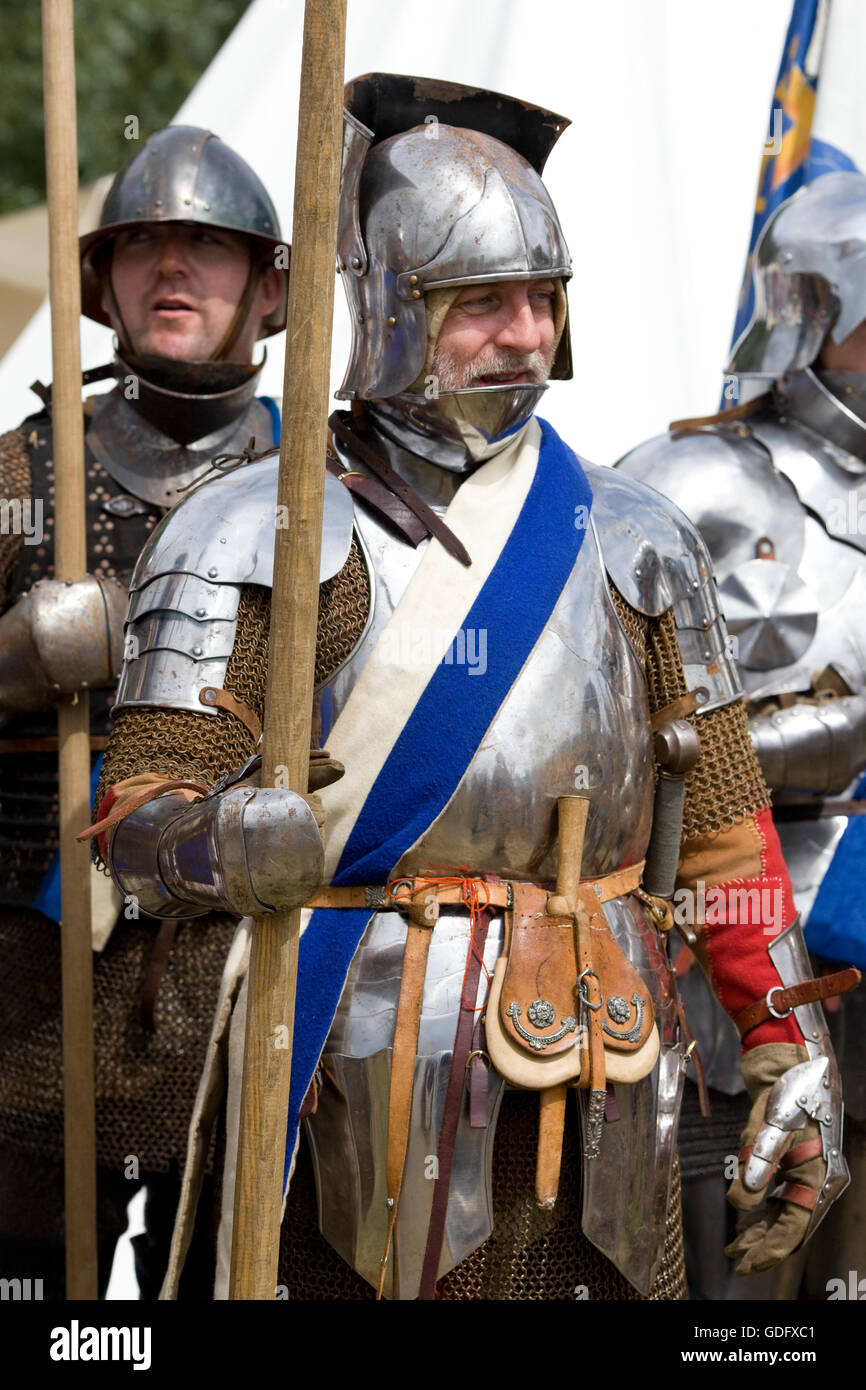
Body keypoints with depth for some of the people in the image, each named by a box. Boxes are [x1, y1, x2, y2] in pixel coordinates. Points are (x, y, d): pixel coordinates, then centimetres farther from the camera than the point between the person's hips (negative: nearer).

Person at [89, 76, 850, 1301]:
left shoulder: (633, 545, 12)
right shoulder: (255, 535, 0)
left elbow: (726, 831, 13)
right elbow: (140, 812, -7)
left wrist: (789, 1062, 8)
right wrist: (229, 842, -30)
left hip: (600, 1106, 4)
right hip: (368, 1091, -3)